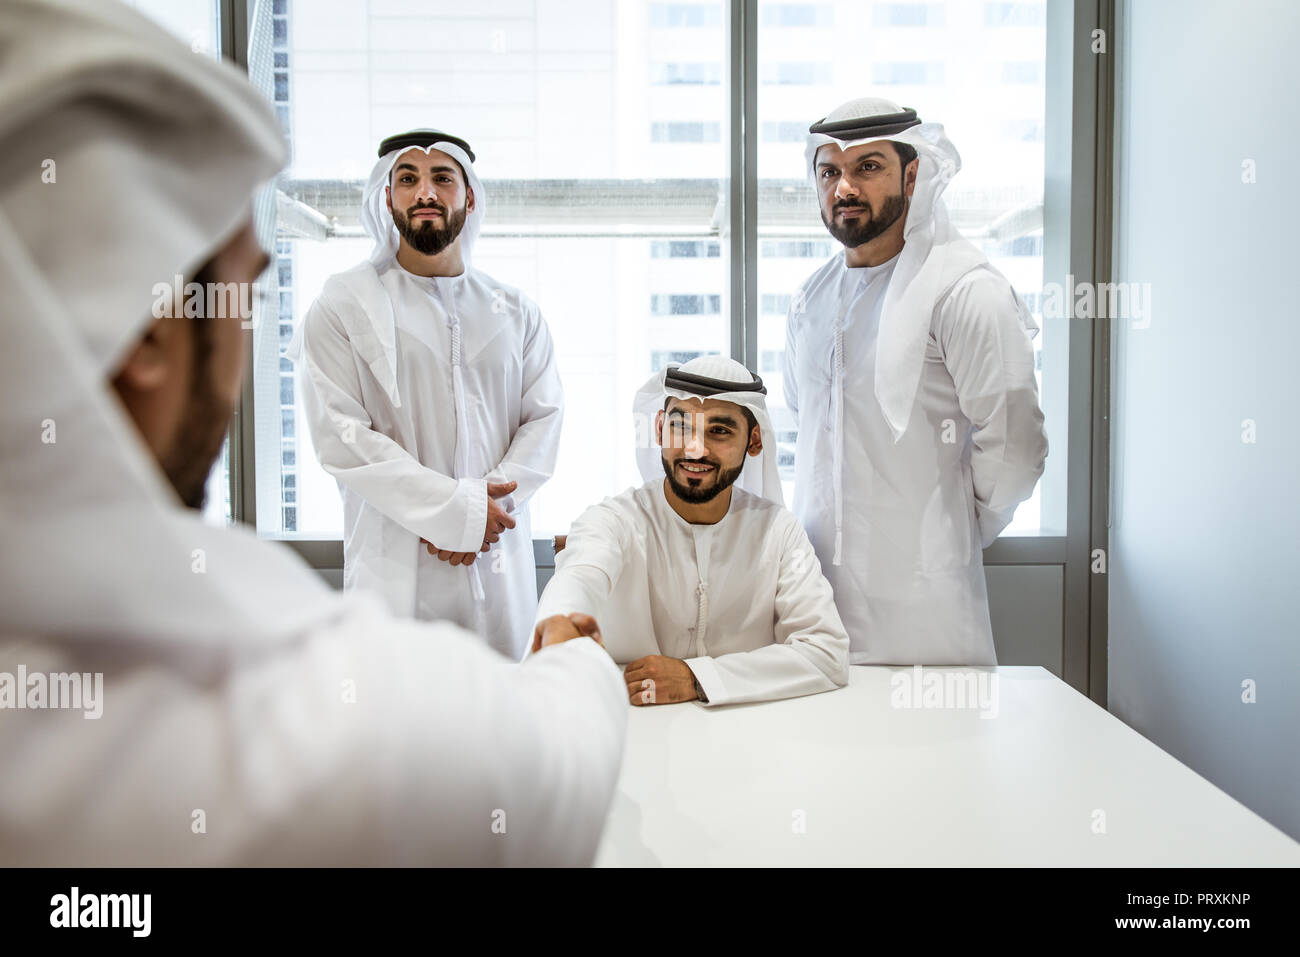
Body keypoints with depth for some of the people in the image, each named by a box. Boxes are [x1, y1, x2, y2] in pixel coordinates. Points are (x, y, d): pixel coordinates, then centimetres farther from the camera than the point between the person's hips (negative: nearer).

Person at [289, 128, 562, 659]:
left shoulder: (516, 312, 12)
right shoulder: (344, 304, 1)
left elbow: (544, 418, 5)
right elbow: (339, 436, -8)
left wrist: (491, 507, -12)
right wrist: (457, 510, -14)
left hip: (499, 562, 3)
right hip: (395, 563, -2)